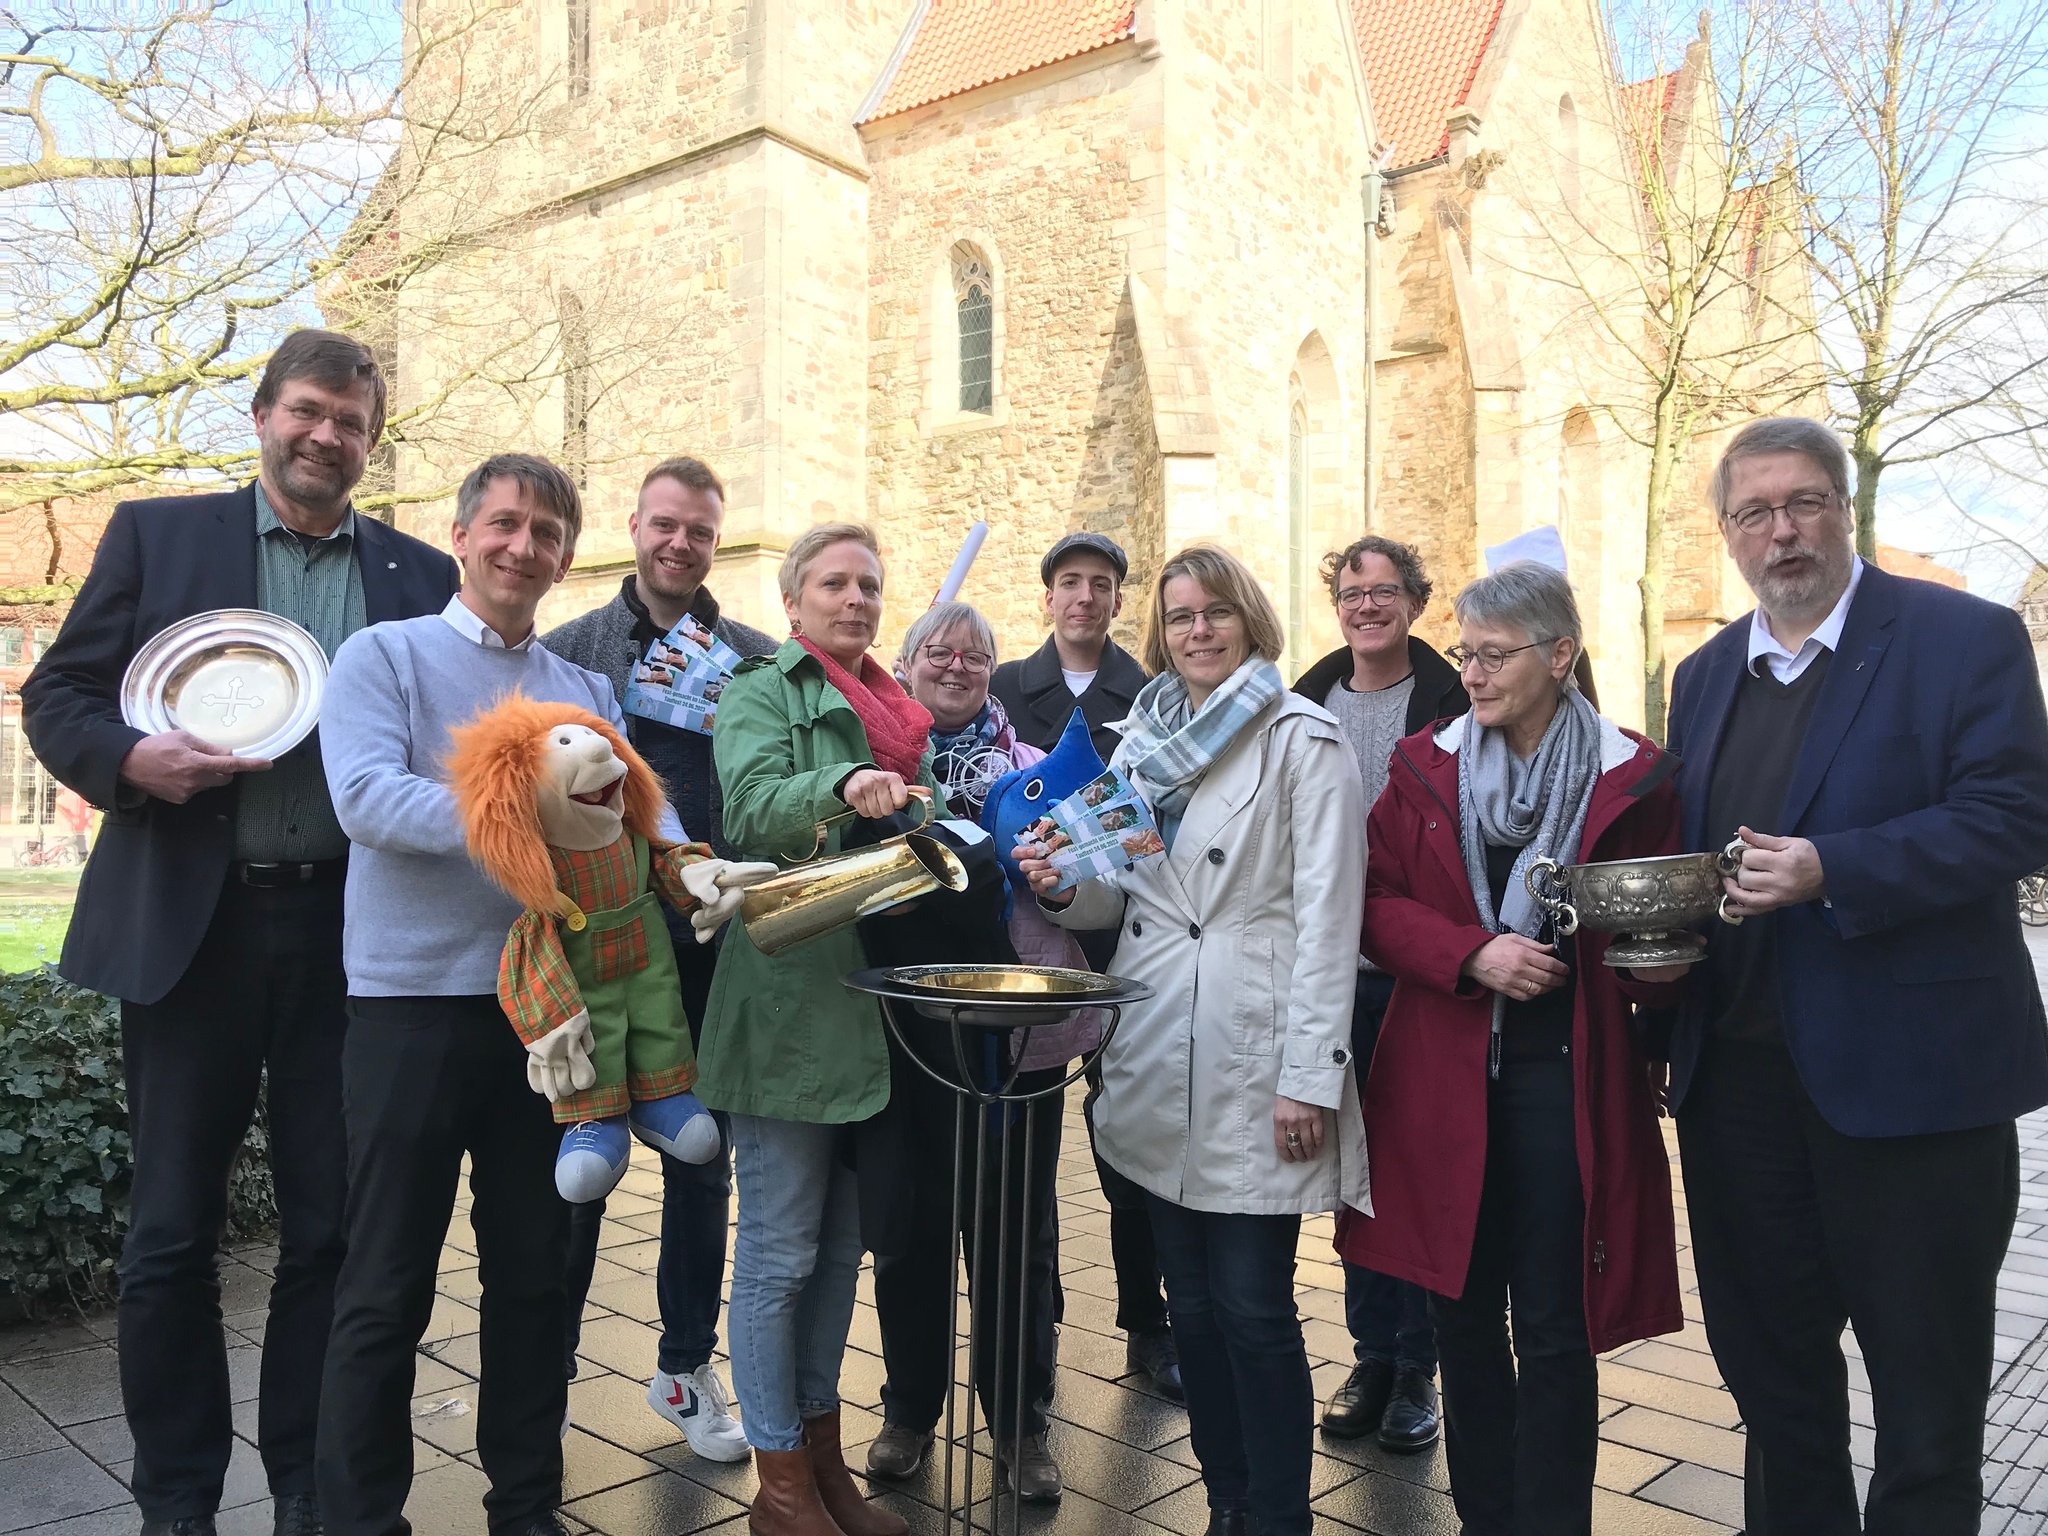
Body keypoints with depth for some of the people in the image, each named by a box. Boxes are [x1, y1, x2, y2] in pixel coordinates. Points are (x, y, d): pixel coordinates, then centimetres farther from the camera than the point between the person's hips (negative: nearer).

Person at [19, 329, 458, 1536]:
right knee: (173, 1229, 9)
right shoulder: (156, 534, 6)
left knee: (333, 1228, 9)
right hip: (190, 928, 0)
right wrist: (131, 757, -15)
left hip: (352, 934, 1)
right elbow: (56, 696, 5)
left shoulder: (421, 575, 8)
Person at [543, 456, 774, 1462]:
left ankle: (687, 1365, 27)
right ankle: (548, 1361, 28)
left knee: (703, 1162, 11)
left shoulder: (758, 661, 6)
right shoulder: (571, 649, 4)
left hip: (713, 941, 1)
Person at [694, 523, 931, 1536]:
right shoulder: (761, 693, -2)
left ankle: (823, 1455, 28)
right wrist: (843, 788, -37)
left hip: (872, 1006, 7)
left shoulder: (894, 712, 18)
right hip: (788, 1004, -7)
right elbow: (754, 805, -20)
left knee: (840, 1244, 15)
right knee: (780, 1251, 1)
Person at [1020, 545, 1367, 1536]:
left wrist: (1310, 1075, -16)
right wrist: (1066, 888, -3)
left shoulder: (1303, 740, -5)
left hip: (1251, 1060, -6)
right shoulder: (1142, 739, 13)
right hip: (1155, 1060, 6)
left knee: (1254, 1310, -2)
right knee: (1192, 1301, 14)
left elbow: (1327, 914, -11)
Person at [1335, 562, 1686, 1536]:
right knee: (1462, 1311, 13)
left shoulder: (1632, 778, -2)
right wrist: (1472, 954, -14)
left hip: (1565, 1079, -2)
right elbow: (1377, 905, 2)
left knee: (1554, 1329, 3)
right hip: (1444, 1077, 3)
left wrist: (1661, 961, -18)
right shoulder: (1425, 765, 5)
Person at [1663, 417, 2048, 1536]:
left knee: (1926, 1384, 10)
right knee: (1765, 1359, 18)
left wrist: (1831, 869, -25)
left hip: (1908, 1072, -5)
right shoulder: (1705, 675, 13)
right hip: (1739, 1069, 6)